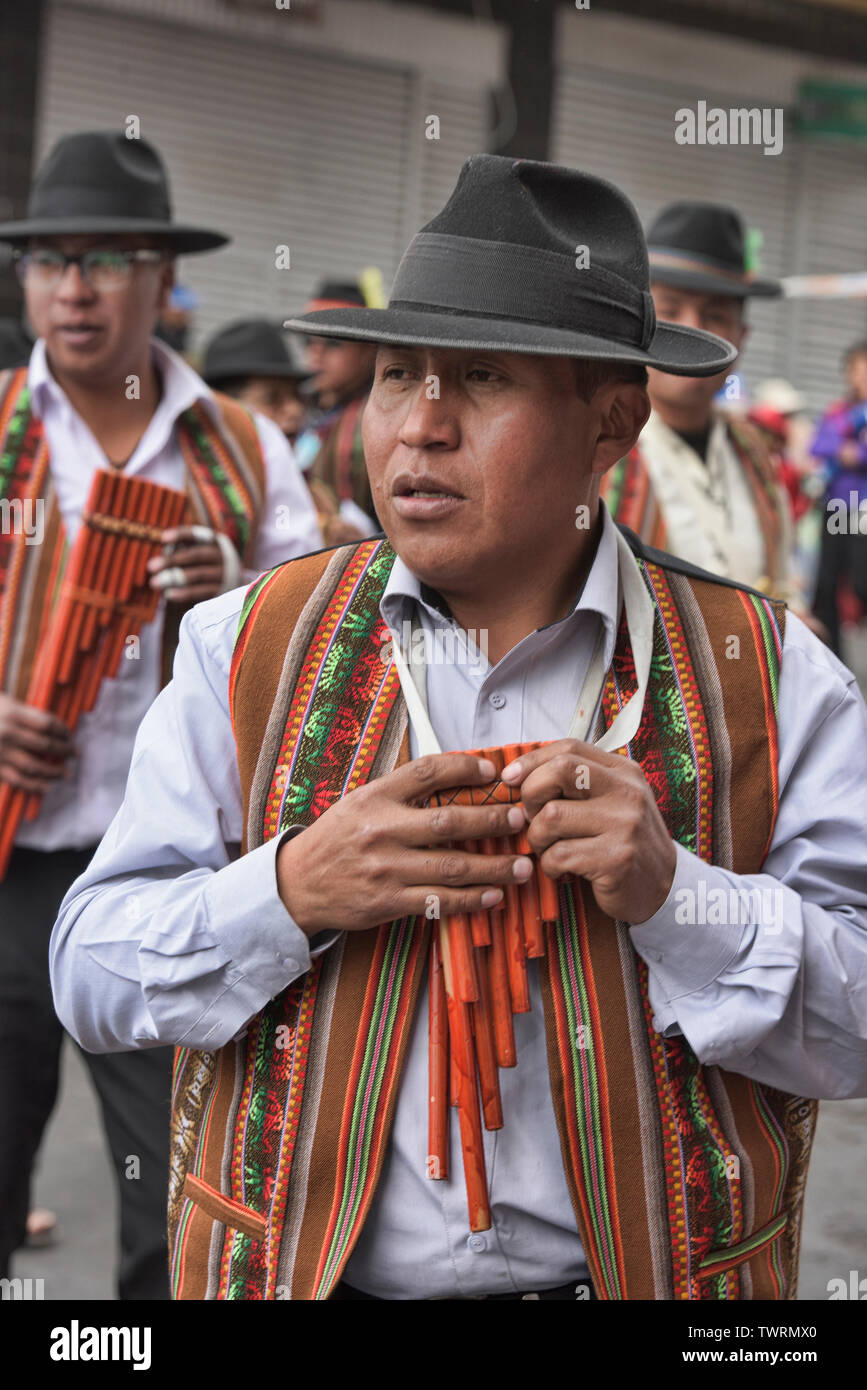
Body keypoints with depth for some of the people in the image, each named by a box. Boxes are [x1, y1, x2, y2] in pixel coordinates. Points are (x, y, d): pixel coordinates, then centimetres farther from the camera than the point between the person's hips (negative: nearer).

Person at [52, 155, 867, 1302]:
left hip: (645, 1273, 0)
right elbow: (88, 978, -5)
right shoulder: (248, 647, -3)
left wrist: (672, 895, -24)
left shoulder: (767, 679, -6)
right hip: (293, 1271, 1)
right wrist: (287, 893, -21)